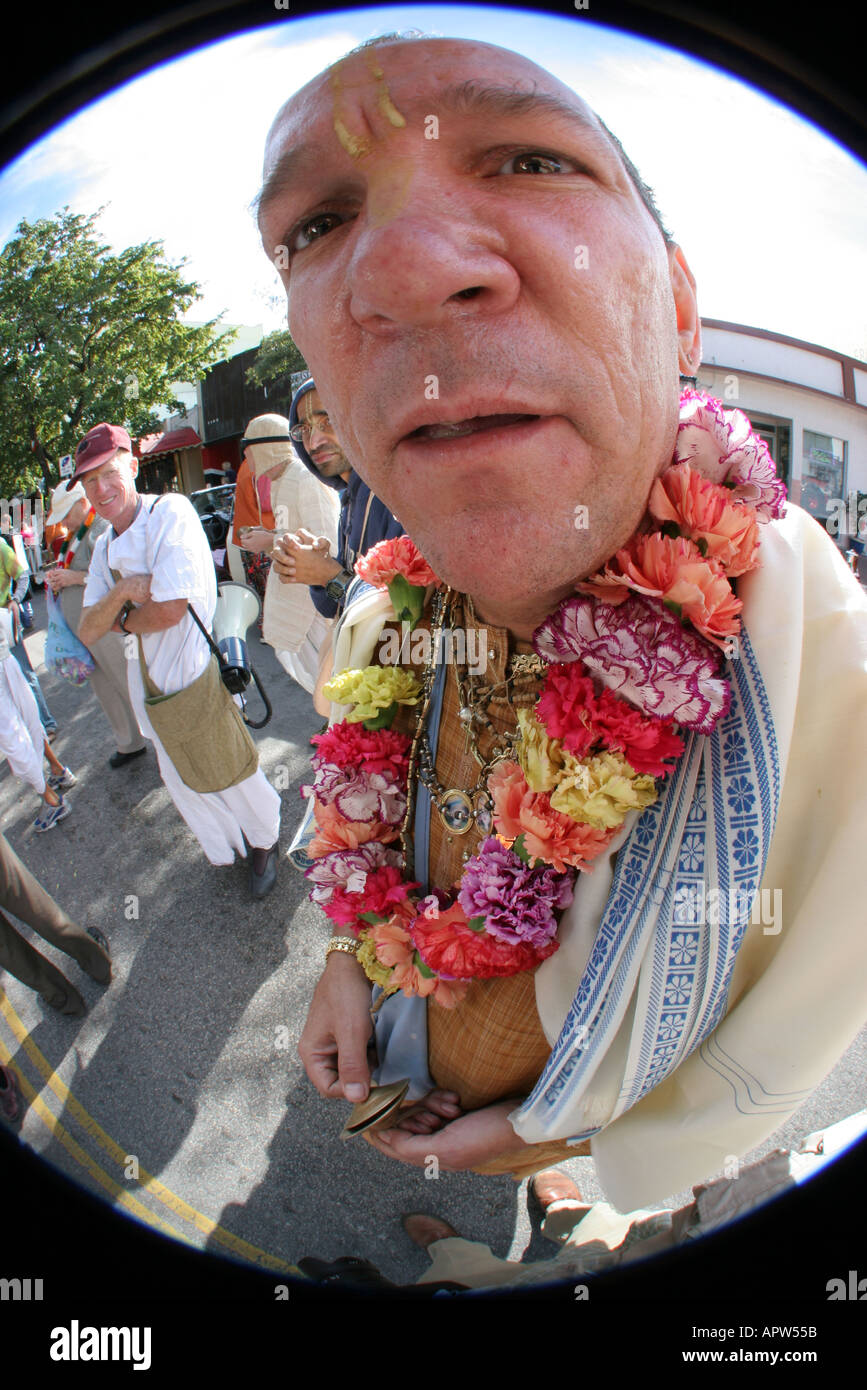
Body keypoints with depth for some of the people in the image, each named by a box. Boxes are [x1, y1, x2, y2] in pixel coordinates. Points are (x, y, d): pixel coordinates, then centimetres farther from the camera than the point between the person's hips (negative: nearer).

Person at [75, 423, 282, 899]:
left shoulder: (170, 512, -19)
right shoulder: (104, 547, 5)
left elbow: (170, 609, -26)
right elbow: (88, 632, 0)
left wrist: (122, 620, -7)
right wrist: (122, 592, -19)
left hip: (197, 674, -7)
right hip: (148, 680, 7)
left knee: (233, 773, 10)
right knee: (183, 780, 22)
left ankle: (264, 843, 39)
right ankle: (225, 850, 47)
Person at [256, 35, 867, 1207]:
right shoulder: (374, 636, -20)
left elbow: (771, 1073, -19)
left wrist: (555, 1137, -12)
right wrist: (350, 951, -8)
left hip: (580, 1181, -3)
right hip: (400, 1099, 4)